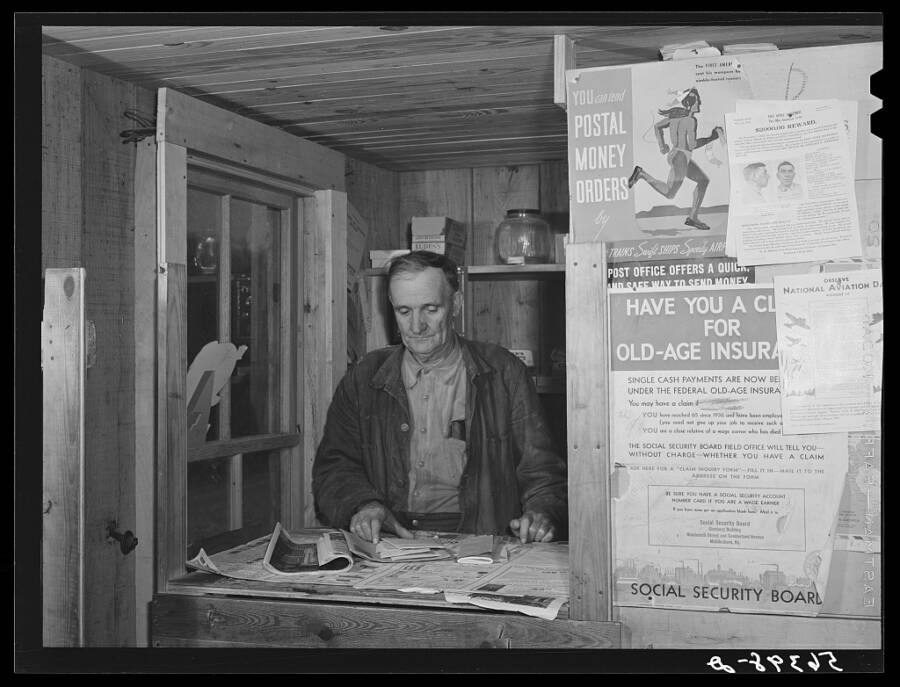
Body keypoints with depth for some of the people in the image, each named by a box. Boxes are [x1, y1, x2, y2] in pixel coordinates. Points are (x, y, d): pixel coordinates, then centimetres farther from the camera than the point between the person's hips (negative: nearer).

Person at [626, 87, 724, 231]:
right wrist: (712, 137, -13)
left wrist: (662, 146, 15)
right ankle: (642, 174, -2)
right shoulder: (691, 120, -21)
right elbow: (692, 145, -24)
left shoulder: (678, 113, 5)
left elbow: (657, 126, 11)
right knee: (669, 194, 1)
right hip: (680, 159, -10)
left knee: (704, 180, 14)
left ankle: (692, 217, 14)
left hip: (674, 154, 10)